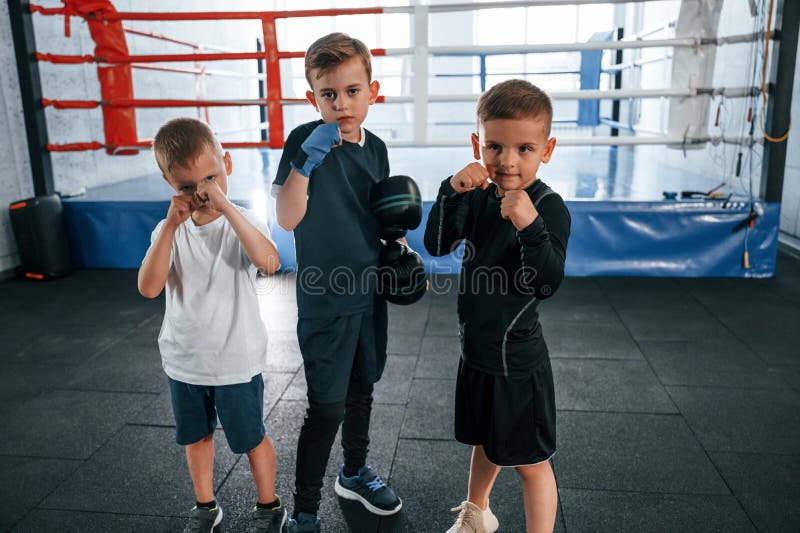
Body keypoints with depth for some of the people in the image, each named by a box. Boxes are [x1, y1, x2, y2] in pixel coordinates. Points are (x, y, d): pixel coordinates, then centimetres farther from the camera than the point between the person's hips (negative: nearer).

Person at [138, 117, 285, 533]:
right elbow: (149, 288, -18)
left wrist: (226, 207, -36)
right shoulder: (171, 229, -4)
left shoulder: (242, 222, -14)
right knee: (196, 436, 22)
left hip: (237, 362, -4)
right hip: (183, 361, 4)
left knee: (251, 438, 13)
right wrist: (170, 225, -25)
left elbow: (269, 262, -35)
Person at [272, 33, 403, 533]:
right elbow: (287, 218, -25)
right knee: (327, 408, -1)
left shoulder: (376, 148, 3)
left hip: (370, 291, 6)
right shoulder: (306, 140, -14)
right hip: (325, 300, -6)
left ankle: (355, 473, 44)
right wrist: (305, 161, -36)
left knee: (362, 388, 21)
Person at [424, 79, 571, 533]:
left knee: (530, 460, 8)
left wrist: (530, 226, -38)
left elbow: (547, 285, -24)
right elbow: (437, 245, -9)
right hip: (477, 347, 7)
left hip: (517, 359, -7)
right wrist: (453, 191, -22)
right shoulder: (480, 197, 0)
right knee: (484, 441, 27)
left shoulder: (550, 208, -18)